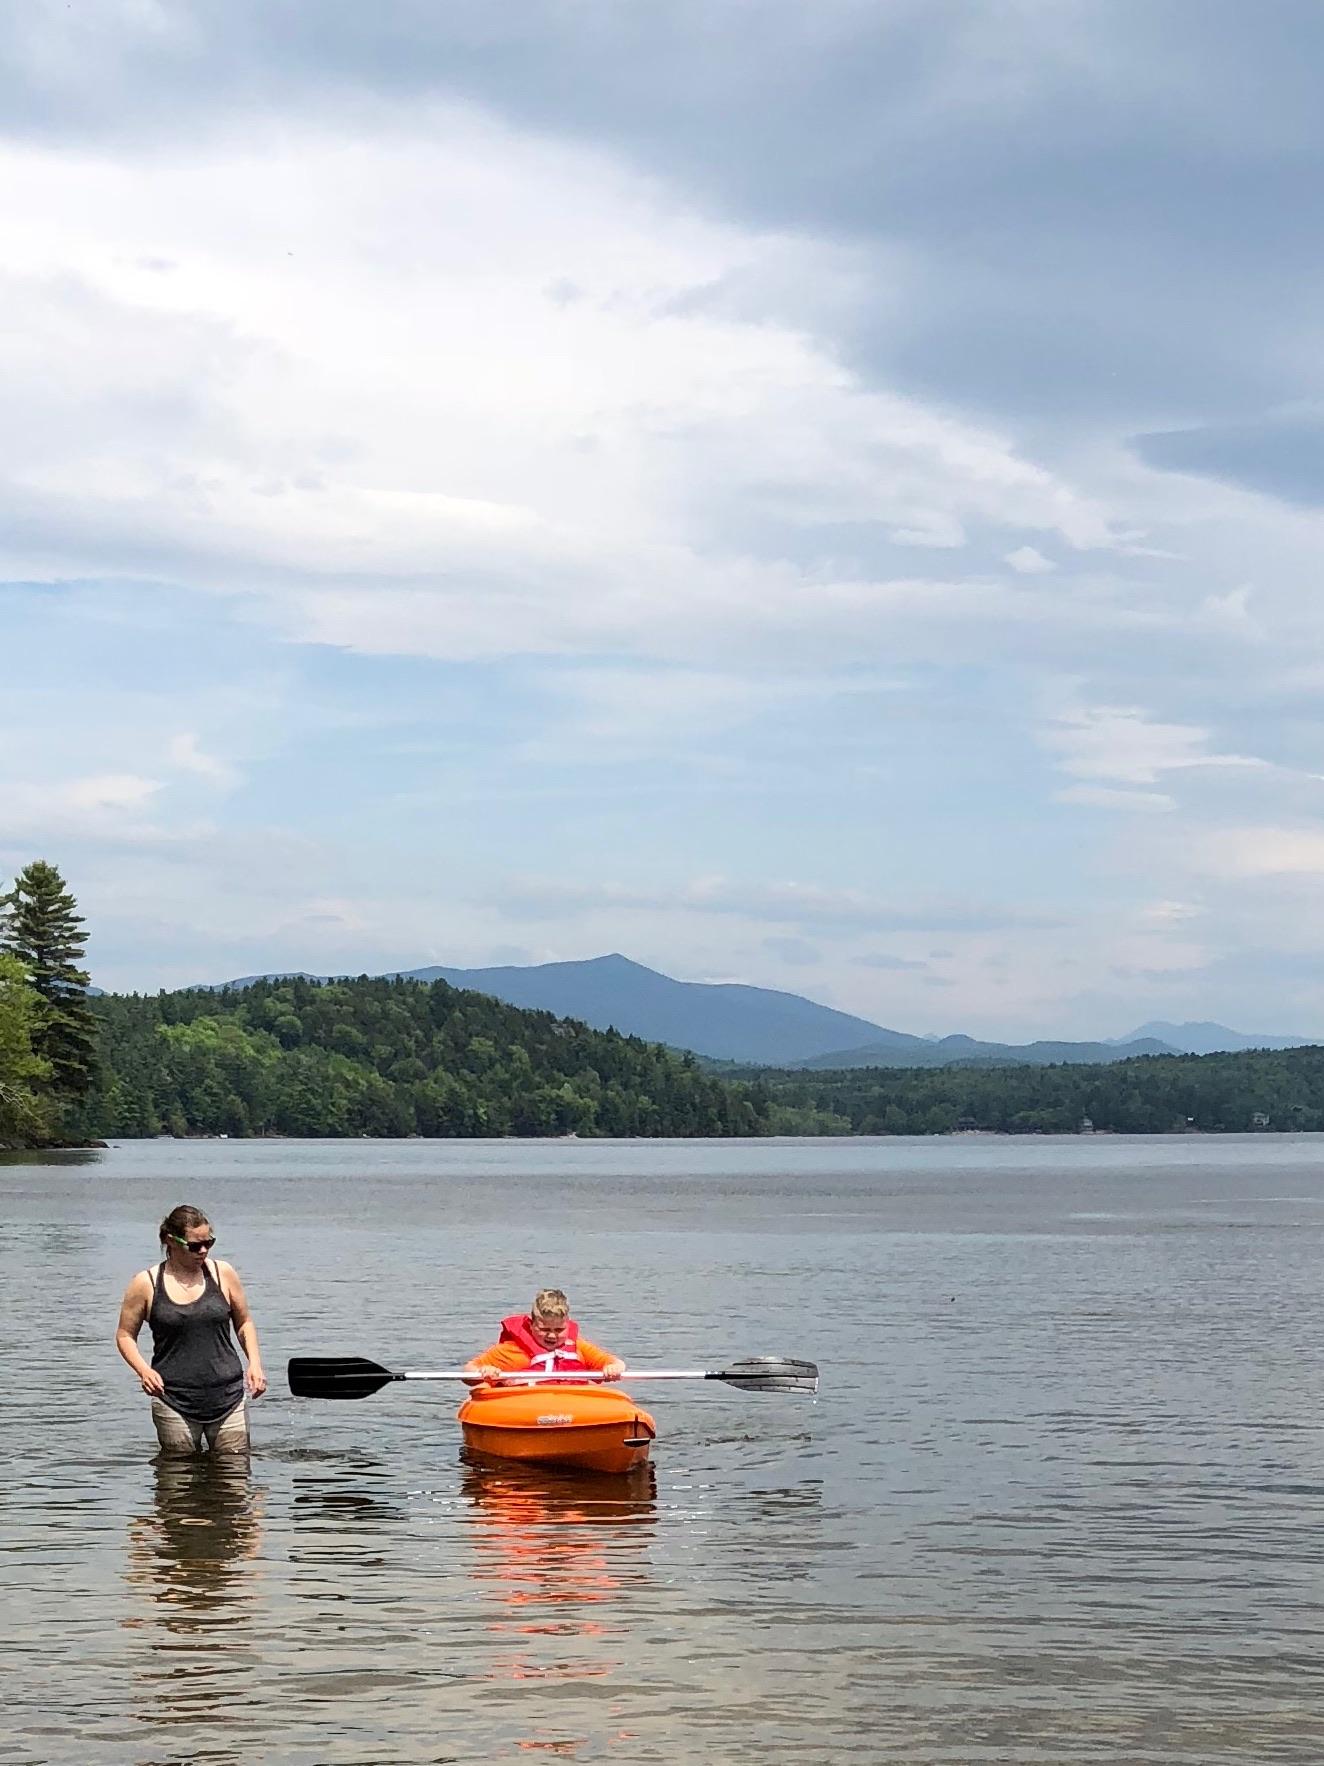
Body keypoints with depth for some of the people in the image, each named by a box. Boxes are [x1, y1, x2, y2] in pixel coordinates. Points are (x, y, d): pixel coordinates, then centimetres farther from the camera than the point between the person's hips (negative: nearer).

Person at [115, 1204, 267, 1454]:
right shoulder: (146, 1283, -1)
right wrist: (143, 1370, -11)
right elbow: (125, 1335, 7)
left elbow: (244, 1322, 16)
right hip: (174, 1401, -1)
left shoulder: (222, 1274, 5)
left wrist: (255, 1363, 1)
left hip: (228, 1396, 2)